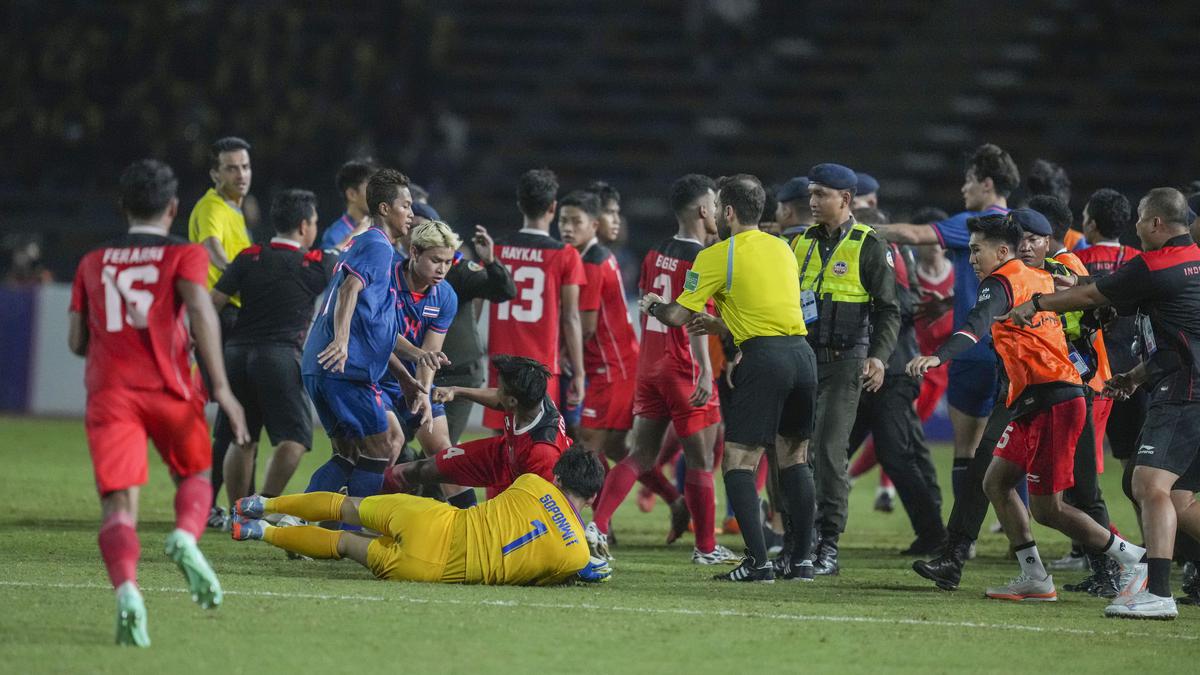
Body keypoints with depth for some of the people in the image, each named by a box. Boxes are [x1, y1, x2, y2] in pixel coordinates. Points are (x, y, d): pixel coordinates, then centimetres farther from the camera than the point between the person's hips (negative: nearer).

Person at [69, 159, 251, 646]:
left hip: (108, 391, 1)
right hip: (170, 389, -1)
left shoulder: (92, 263, 18)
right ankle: (185, 537, -12)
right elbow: (200, 309, -10)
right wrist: (220, 387, -14)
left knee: (118, 502, -7)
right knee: (195, 475, 21)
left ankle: (127, 589, -35)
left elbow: (77, 341, 17)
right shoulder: (185, 255, 8)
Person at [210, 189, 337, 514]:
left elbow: (213, 302, 5)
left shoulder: (249, 258, 9)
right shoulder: (317, 264, 2)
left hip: (237, 353, 5)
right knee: (294, 439, -3)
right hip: (279, 354, -5)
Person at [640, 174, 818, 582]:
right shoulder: (783, 249, 18)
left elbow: (680, 316, 3)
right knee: (795, 457, 15)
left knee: (739, 461, -3)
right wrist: (717, 325, 34)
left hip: (763, 357, -7)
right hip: (802, 353, 7)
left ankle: (758, 561, -12)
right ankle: (802, 560, 13)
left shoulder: (717, 256, -1)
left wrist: (652, 306, 24)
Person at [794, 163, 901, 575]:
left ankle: (829, 546, -6)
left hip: (843, 361, -5)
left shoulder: (869, 247, -2)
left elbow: (888, 310, -3)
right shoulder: (801, 243, 13)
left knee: (829, 449, -10)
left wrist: (879, 356, -16)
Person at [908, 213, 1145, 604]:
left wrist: (937, 357, -42)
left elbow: (976, 326, -28)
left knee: (1046, 509, -4)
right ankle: (1034, 578, 10)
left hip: (1050, 401, -10)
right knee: (996, 483, 11)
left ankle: (1134, 558, 3)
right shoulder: (1040, 279, 15)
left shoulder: (1000, 282, -11)